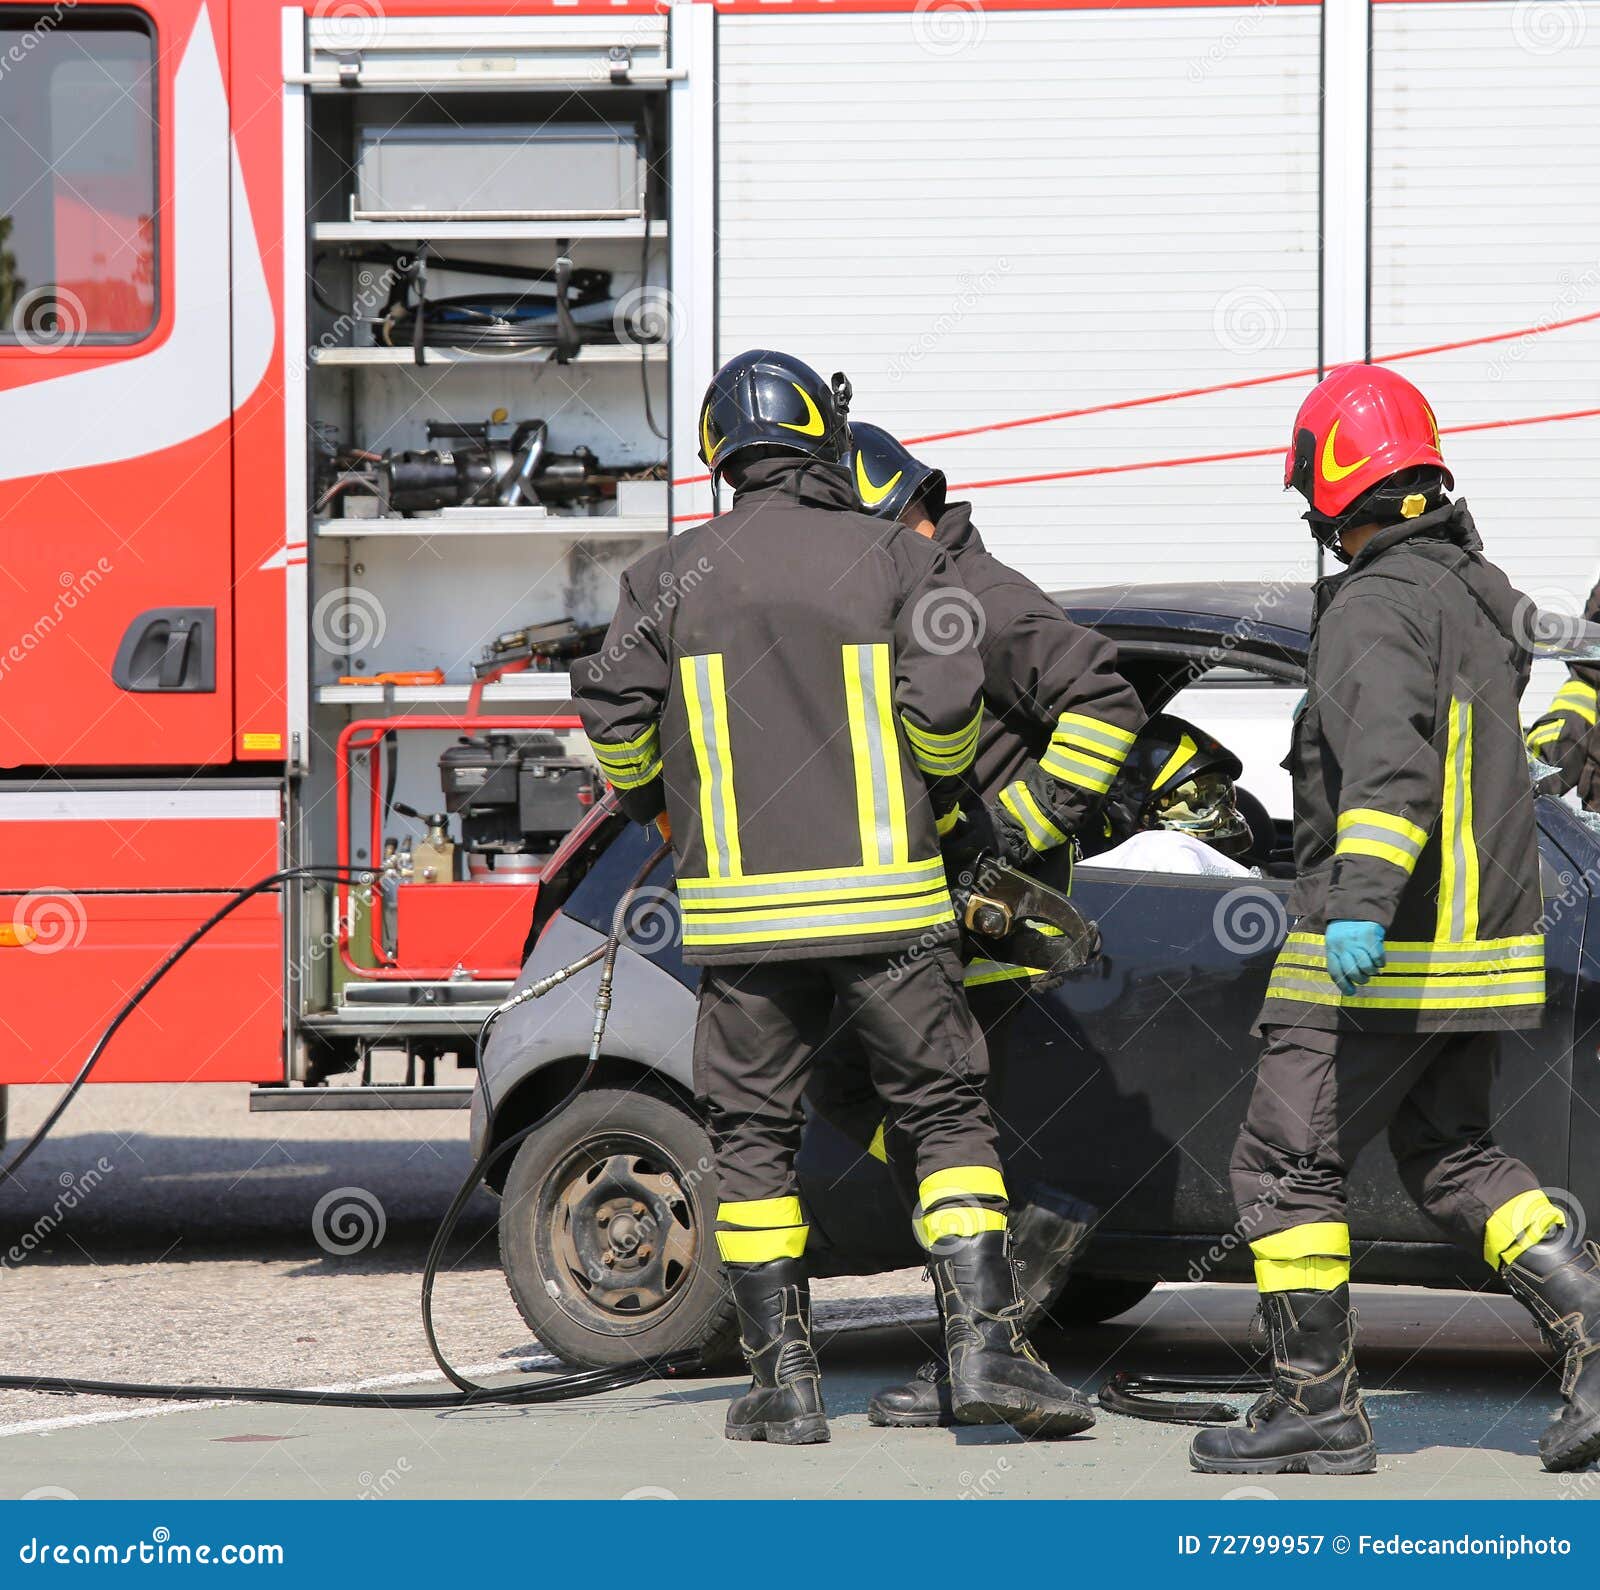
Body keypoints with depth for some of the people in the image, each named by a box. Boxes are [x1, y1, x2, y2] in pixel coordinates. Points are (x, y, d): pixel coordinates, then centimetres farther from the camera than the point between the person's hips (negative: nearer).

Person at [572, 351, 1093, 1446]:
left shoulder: (676, 575, 3)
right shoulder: (896, 560, 0)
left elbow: (615, 712, 2)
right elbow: (947, 703, -6)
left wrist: (654, 804, 22)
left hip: (743, 904, 1)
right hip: (885, 900, -1)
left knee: (755, 1137, 9)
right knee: (948, 1116, 6)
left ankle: (785, 1380, 7)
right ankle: (988, 1347, -4)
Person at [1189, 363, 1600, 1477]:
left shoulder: (1375, 608, -16)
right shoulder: (1479, 593, 12)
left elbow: (1389, 758, -31)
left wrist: (1360, 898, -40)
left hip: (1379, 961, -9)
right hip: (1485, 941, 9)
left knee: (1286, 1164, 2)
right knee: (1449, 1154, 19)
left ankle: (1318, 1404, 4)